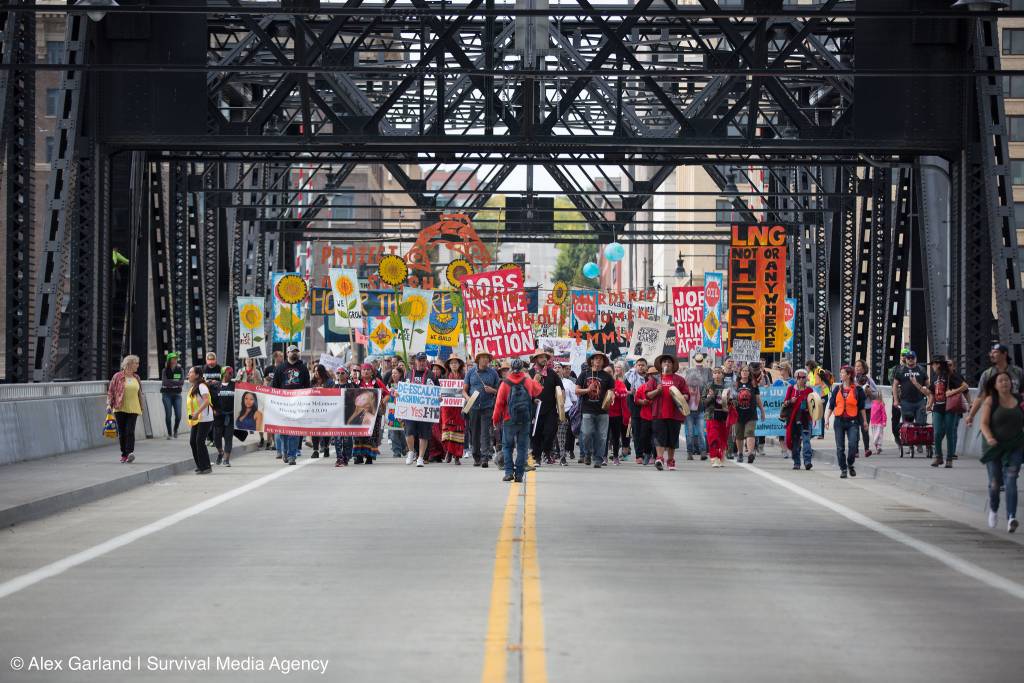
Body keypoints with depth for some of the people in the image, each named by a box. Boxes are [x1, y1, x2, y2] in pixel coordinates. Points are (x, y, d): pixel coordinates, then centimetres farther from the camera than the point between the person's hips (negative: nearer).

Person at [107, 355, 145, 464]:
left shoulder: (136, 377, 11)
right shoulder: (117, 376, -1)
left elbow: (139, 393, 20)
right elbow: (110, 391, -1)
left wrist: (141, 406, 21)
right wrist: (109, 404, -9)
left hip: (133, 409, 1)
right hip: (120, 409, -1)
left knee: (130, 431, -12)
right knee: (121, 432, 4)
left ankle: (130, 452, -20)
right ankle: (124, 454, 13)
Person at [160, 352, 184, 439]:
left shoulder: (180, 370, 5)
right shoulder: (165, 370, 2)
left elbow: (182, 382, -6)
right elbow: (164, 382, -12)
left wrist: (171, 382, -15)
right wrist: (176, 382, -12)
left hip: (177, 394, 1)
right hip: (167, 394, -1)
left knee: (178, 415, -7)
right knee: (168, 415, -5)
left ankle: (175, 431, 20)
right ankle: (169, 433, 8)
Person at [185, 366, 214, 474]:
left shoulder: (201, 386, -14)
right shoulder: (193, 387, 16)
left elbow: (206, 400, -26)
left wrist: (197, 413, -29)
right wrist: (192, 415, 13)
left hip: (204, 419, -10)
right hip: (196, 420, 10)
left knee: (200, 442, -10)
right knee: (192, 441, 8)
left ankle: (205, 467, -4)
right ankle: (200, 465, 18)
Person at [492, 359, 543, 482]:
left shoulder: (505, 384, -7)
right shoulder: (528, 382, 0)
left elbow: (499, 403, -6)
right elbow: (538, 390, 21)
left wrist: (495, 419, 4)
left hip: (509, 421, -1)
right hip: (525, 421, 1)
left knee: (507, 446, 10)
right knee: (522, 447, 7)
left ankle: (509, 471, -1)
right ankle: (519, 474, 4)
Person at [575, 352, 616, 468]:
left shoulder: (607, 376, 9)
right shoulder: (585, 374, 8)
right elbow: (577, 391, 8)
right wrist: (587, 390, -10)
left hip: (602, 411, 1)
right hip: (587, 410, -1)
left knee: (601, 436, -1)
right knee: (586, 434, -8)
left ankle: (598, 459, 7)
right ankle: (587, 453, 17)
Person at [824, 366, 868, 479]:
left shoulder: (857, 390, 0)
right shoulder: (837, 389, 8)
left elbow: (861, 407, 7)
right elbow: (831, 406, 10)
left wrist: (864, 420, 8)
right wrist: (827, 419, 2)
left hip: (852, 421, -3)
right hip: (839, 421, 3)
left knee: (852, 445, -14)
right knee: (840, 447, 2)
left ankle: (850, 464, 11)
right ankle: (843, 469, 14)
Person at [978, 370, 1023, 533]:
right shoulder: (990, 401, -1)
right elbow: (984, 423, -7)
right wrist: (989, 438, -25)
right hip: (995, 447, -1)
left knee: (1010, 481, -14)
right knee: (995, 483, 6)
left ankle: (1011, 518, -22)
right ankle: (993, 510, 36)